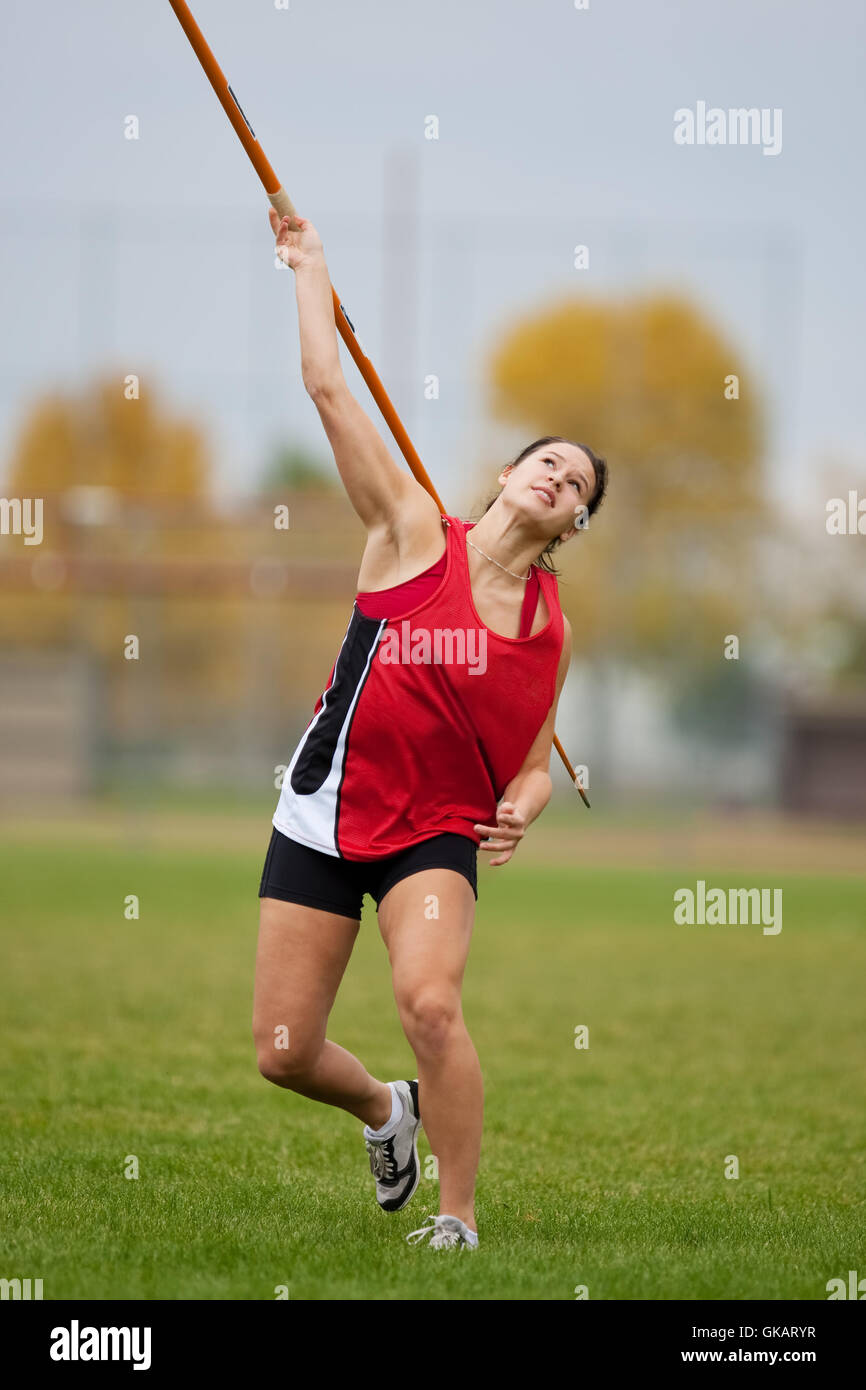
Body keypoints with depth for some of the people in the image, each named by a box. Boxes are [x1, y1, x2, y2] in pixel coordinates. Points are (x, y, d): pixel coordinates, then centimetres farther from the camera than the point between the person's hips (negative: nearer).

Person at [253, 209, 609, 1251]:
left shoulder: (551, 628, 0)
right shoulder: (414, 534, -6)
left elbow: (533, 764, 10)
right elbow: (329, 391, -10)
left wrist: (519, 810, -12)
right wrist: (309, 268, -6)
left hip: (437, 831, 0)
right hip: (325, 813, 0)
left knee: (429, 1003, -28)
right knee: (283, 1053, 0)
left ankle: (459, 1222, -13)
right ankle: (385, 1108, 36)